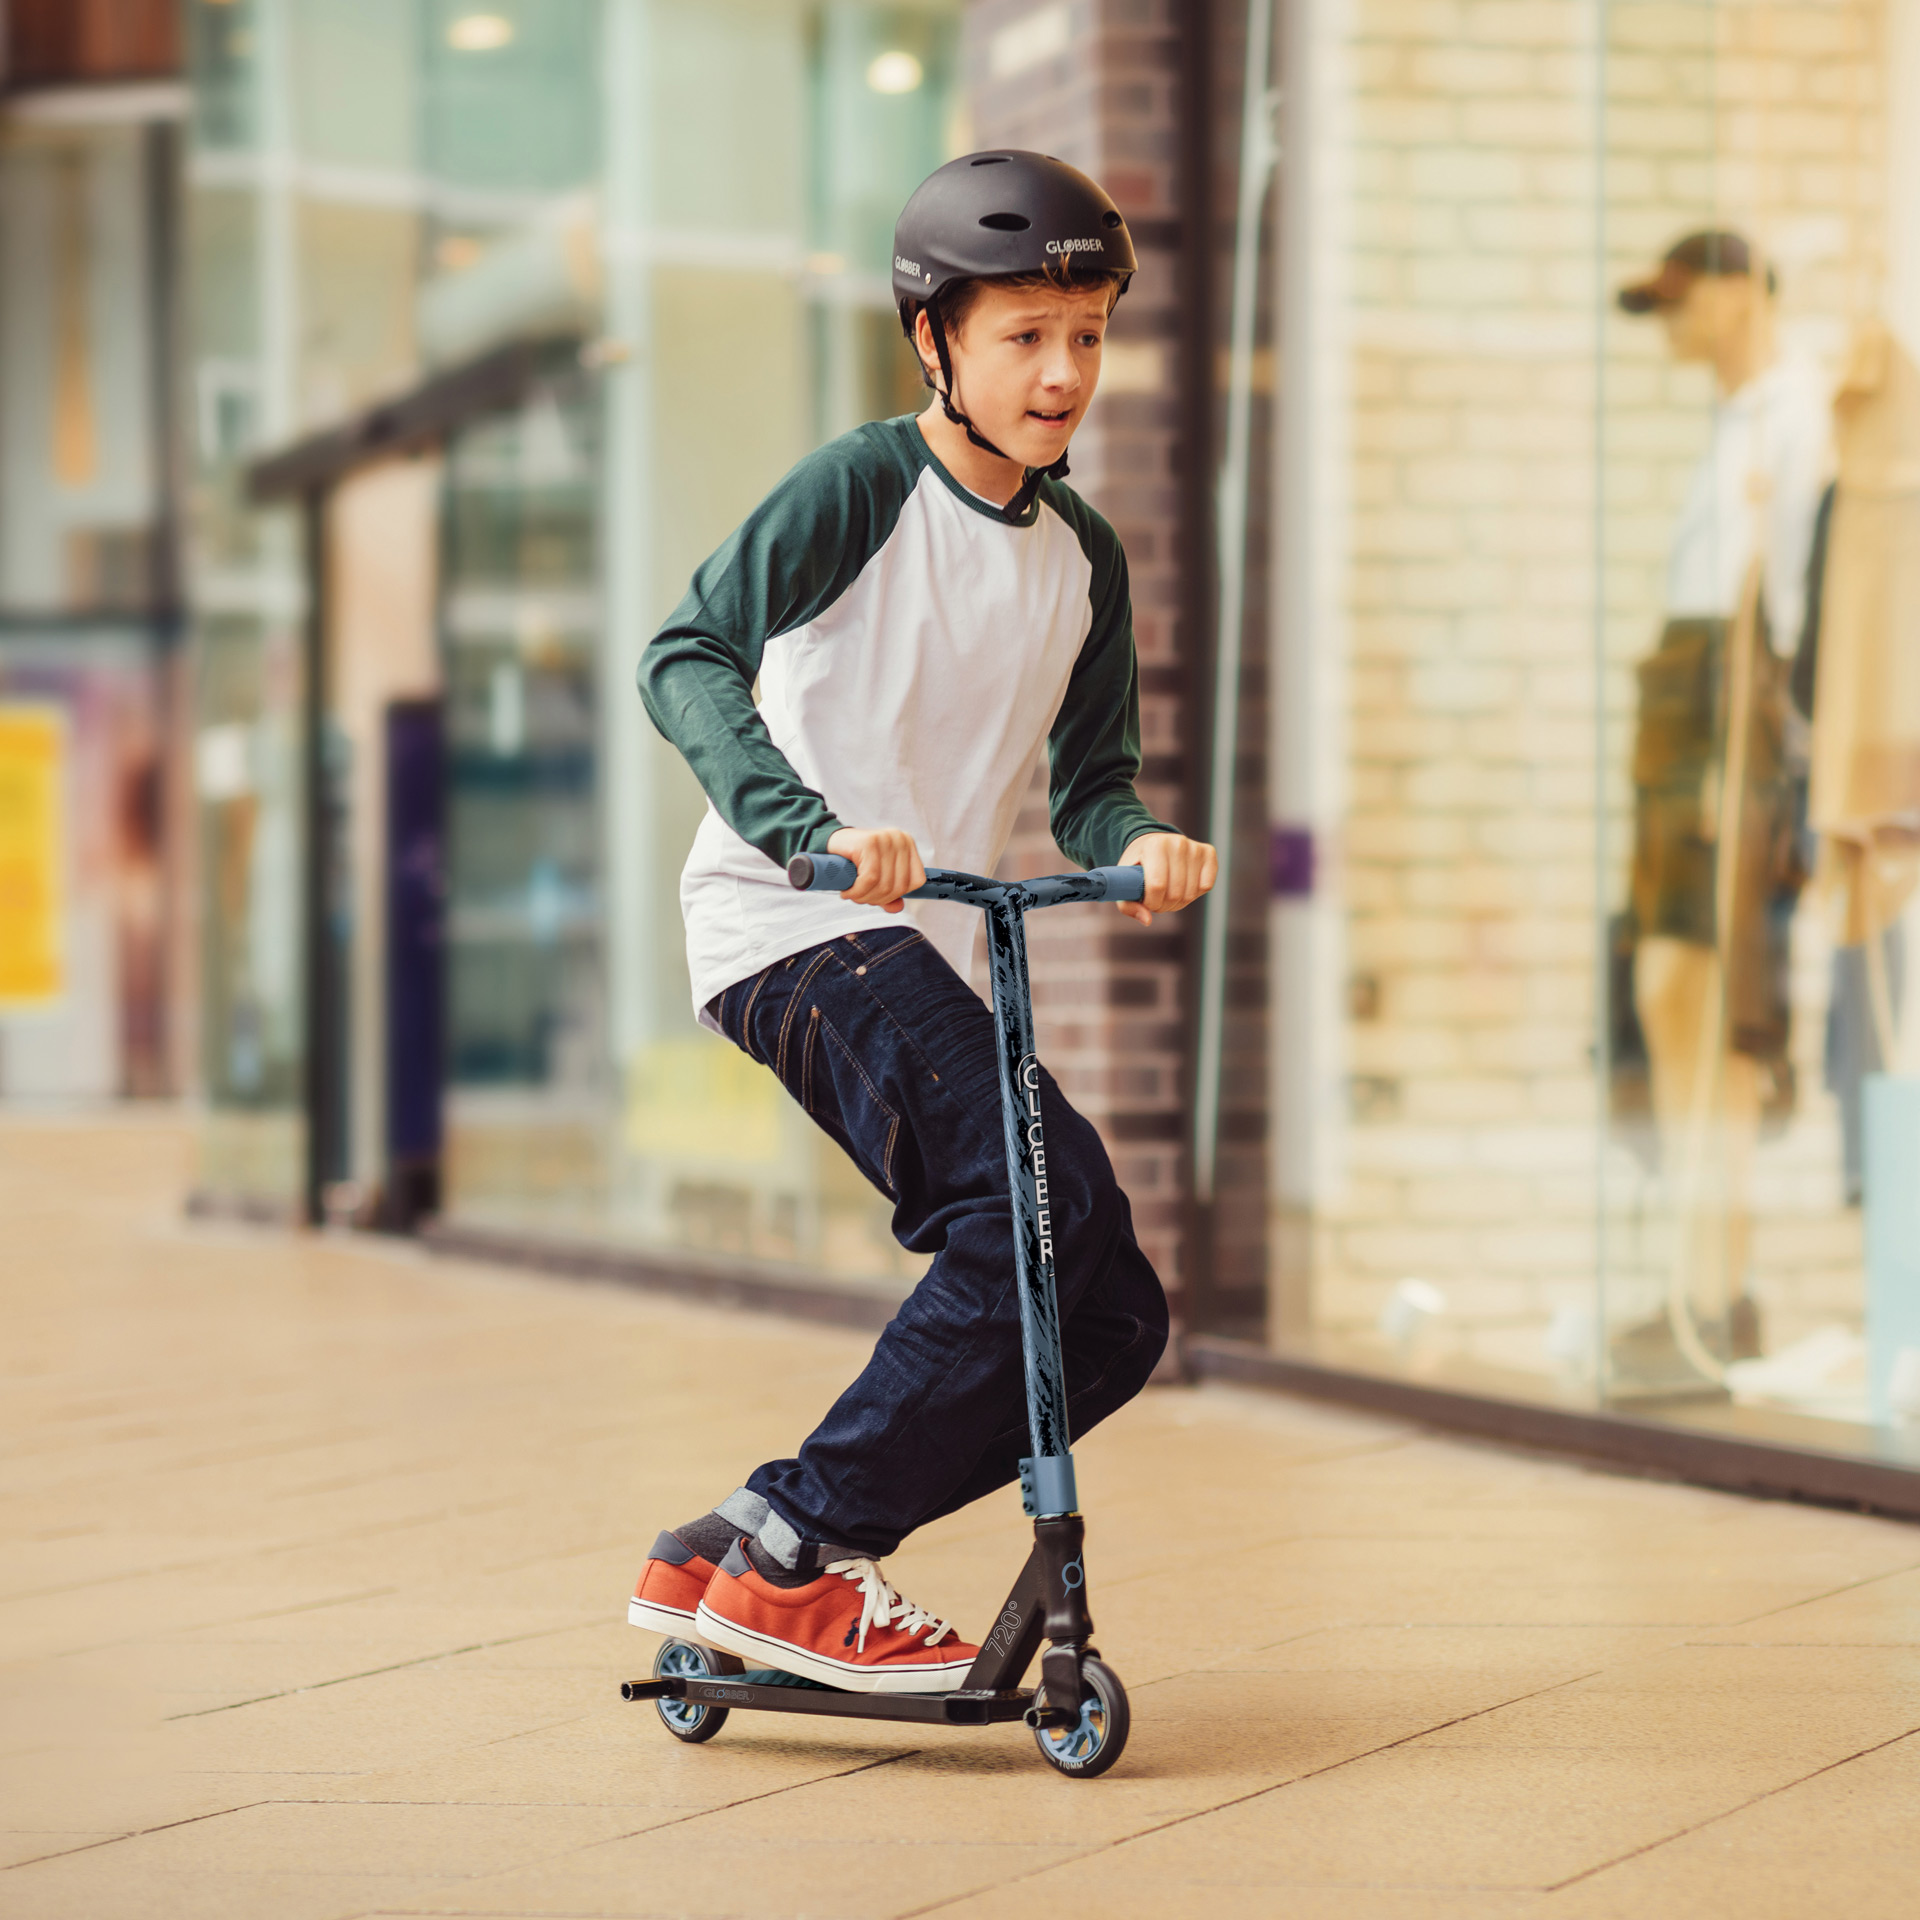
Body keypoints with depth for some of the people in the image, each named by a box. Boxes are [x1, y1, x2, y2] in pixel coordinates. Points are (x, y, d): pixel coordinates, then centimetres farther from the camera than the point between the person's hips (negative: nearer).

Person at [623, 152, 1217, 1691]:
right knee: (1047, 1196, -26)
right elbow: (691, 658, -19)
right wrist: (813, 826, -34)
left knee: (1112, 1318, 3)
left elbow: (1089, 780, 13)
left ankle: (736, 1559, 9)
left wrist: (1138, 842, -11)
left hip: (927, 957, 8)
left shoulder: (1083, 556, 13)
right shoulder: (859, 489, -8)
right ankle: (789, 1556, -18)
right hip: (793, 929, -8)